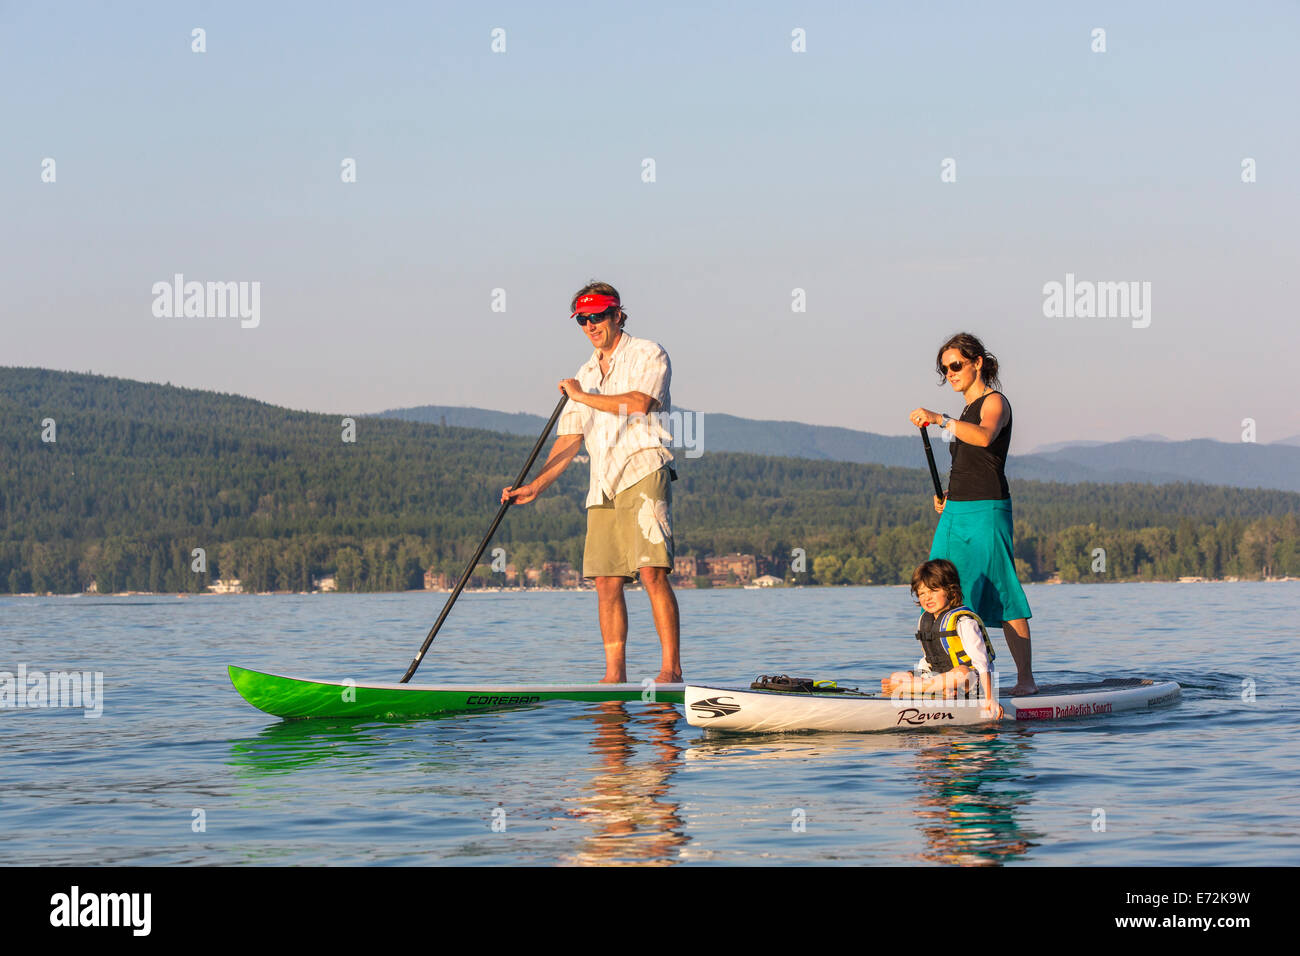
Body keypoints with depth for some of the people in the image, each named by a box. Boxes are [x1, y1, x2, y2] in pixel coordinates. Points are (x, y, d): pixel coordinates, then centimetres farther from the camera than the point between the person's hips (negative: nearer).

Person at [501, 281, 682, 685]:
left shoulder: (647, 355, 3)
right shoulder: (585, 375, 21)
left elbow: (637, 403, -15)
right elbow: (568, 440, 16)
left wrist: (583, 397, -4)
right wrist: (535, 486, 3)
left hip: (643, 472, -6)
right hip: (603, 485, 6)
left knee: (652, 571, -16)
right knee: (606, 580, 0)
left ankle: (671, 668, -17)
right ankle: (615, 674, 3)